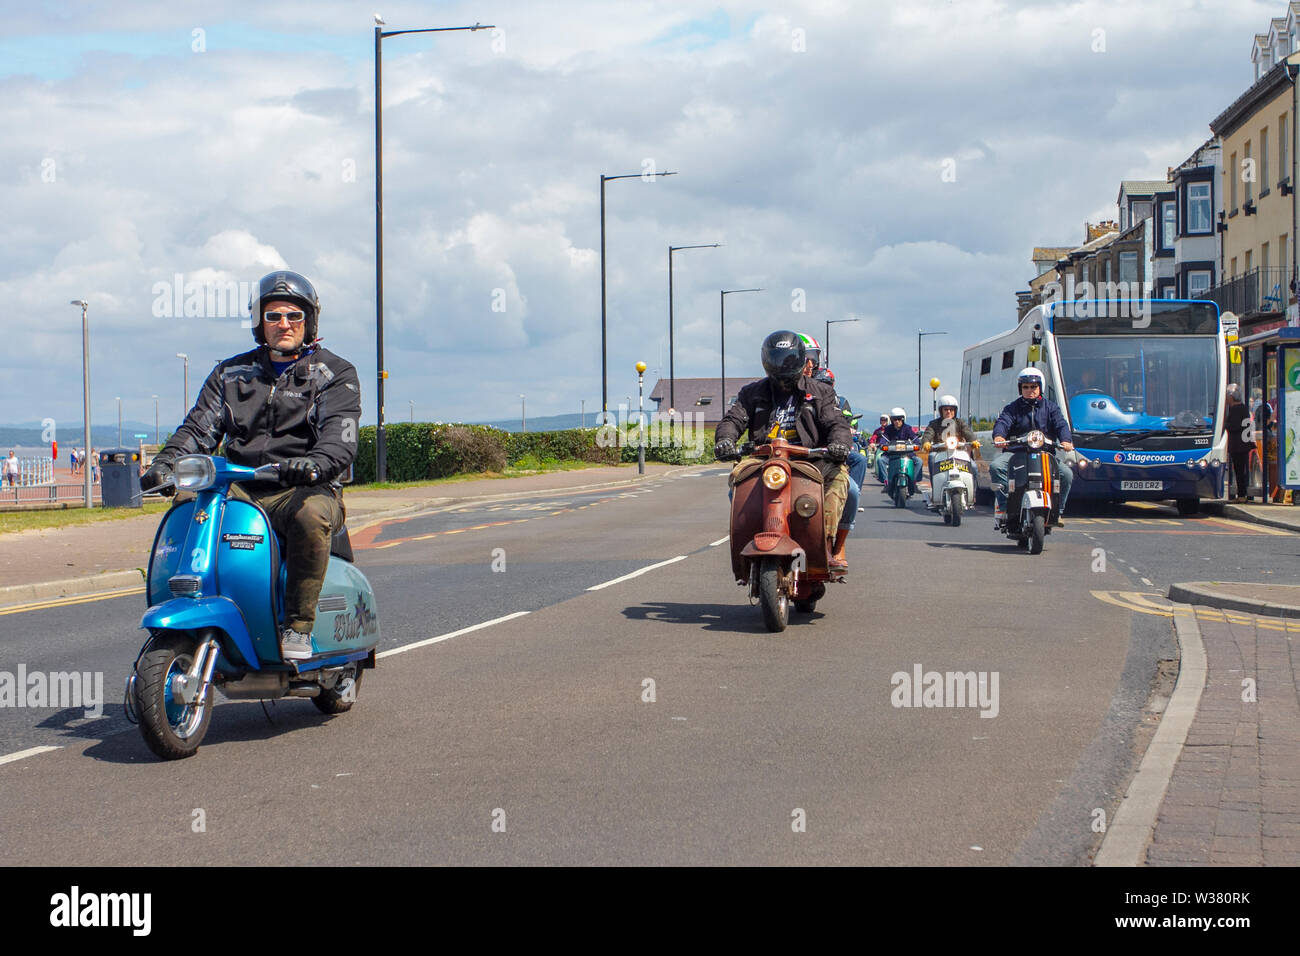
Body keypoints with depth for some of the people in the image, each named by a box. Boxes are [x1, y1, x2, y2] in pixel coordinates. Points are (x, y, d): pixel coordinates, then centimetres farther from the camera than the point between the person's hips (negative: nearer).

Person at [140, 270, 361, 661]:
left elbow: (340, 437, -9)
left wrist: (314, 464, -33)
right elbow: (200, 426, 11)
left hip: (302, 488, -4)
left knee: (312, 515, -38)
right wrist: (167, 461, -11)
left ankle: (297, 628, -31)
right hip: (239, 489, 4)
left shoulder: (335, 373, 7)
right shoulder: (231, 373, 20)